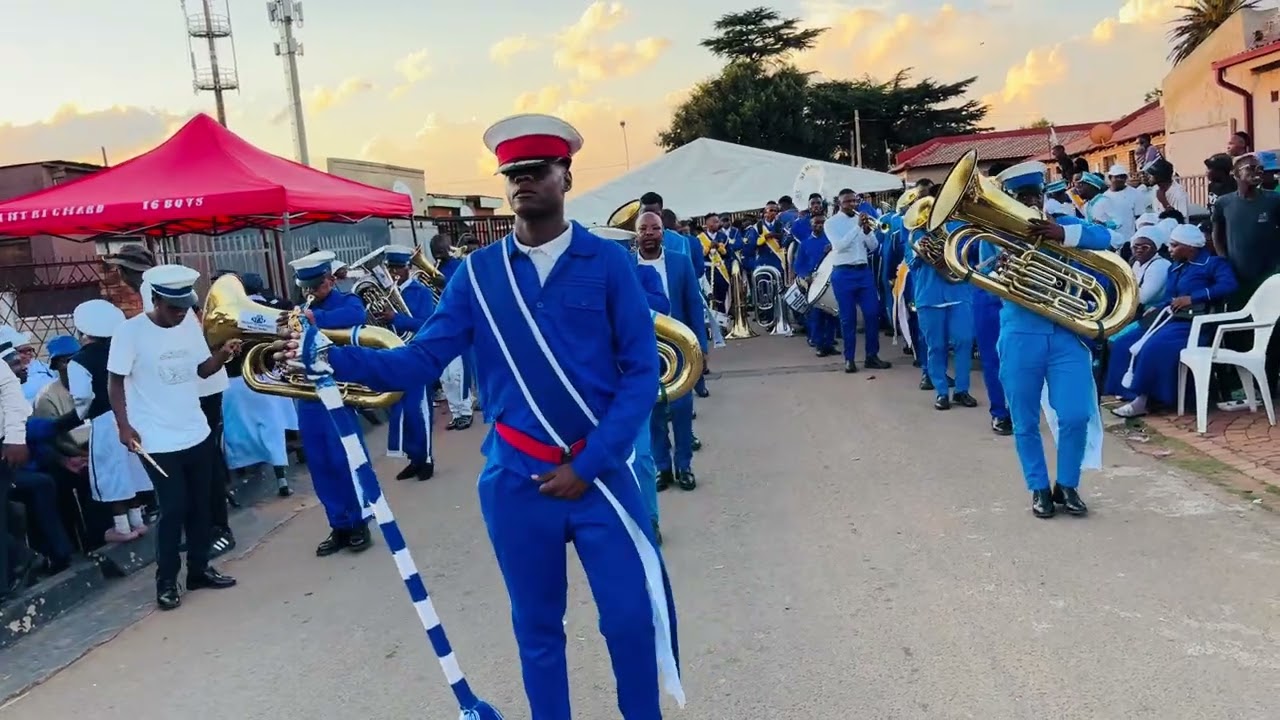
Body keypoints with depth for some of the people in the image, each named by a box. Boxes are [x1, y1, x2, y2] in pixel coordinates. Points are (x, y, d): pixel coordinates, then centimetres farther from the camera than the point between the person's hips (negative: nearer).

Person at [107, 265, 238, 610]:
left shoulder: (190, 324, 2)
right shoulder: (130, 332, -13)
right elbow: (115, 382, -9)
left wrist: (224, 354, -11)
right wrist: (124, 426, -15)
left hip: (197, 434, 6)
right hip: (158, 442, -6)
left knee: (201, 505, 13)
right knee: (174, 510, -3)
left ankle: (199, 569, 27)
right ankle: (166, 582, 12)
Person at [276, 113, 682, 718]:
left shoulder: (608, 262, -4)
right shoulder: (478, 272, 2)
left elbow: (641, 372, -6)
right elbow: (420, 360, -2)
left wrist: (588, 465, -12)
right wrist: (330, 357, -17)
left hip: (599, 472, -1)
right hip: (514, 478, 2)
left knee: (632, 617, 4)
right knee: (536, 626, 15)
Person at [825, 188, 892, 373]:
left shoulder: (862, 219, 9)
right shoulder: (832, 222, -3)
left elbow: (873, 246, 6)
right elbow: (839, 246, -17)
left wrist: (867, 230, -12)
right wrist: (858, 226, -22)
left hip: (864, 271, 4)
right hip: (843, 274, -4)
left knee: (872, 313, 1)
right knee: (848, 318, 0)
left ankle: (872, 355, 11)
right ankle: (849, 359, 8)